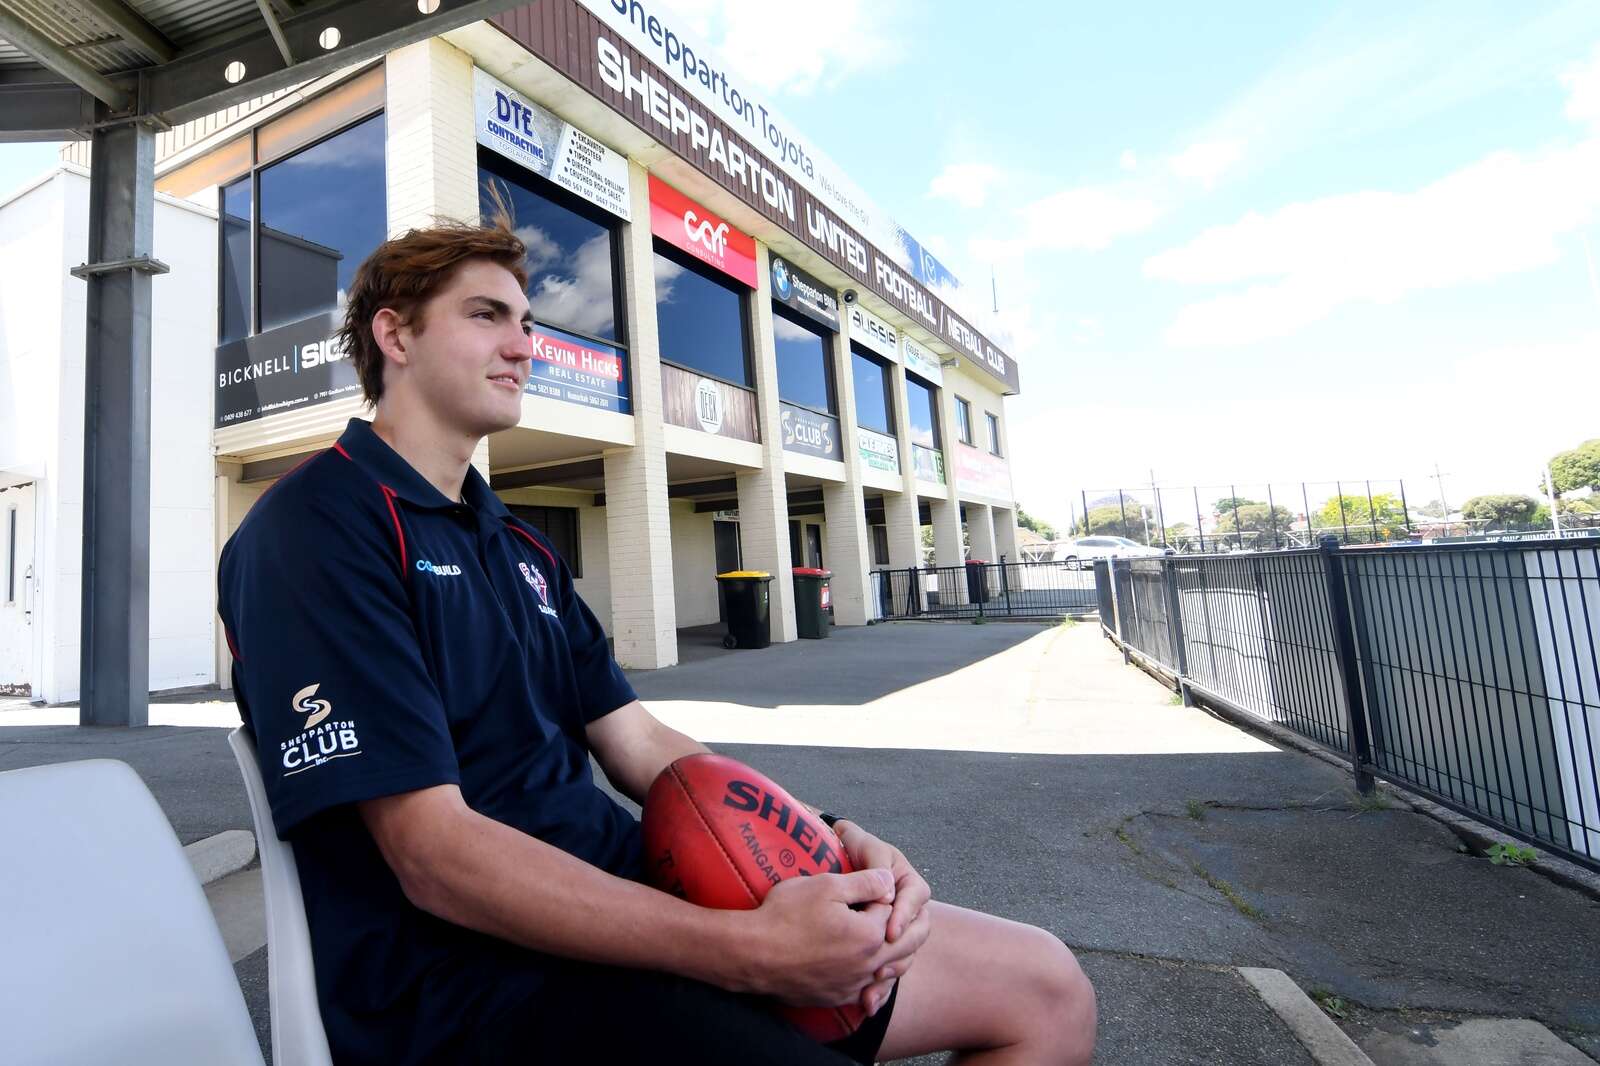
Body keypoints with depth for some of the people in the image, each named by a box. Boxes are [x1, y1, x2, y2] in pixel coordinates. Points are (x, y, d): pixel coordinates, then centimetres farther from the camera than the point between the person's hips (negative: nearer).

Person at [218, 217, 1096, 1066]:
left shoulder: (520, 547, 16)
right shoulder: (316, 526, -9)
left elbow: (640, 747, 8)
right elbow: (433, 854, -19)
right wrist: (749, 949, -23)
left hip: (630, 899, 7)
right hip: (472, 970, -7)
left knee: (1043, 985, 4)